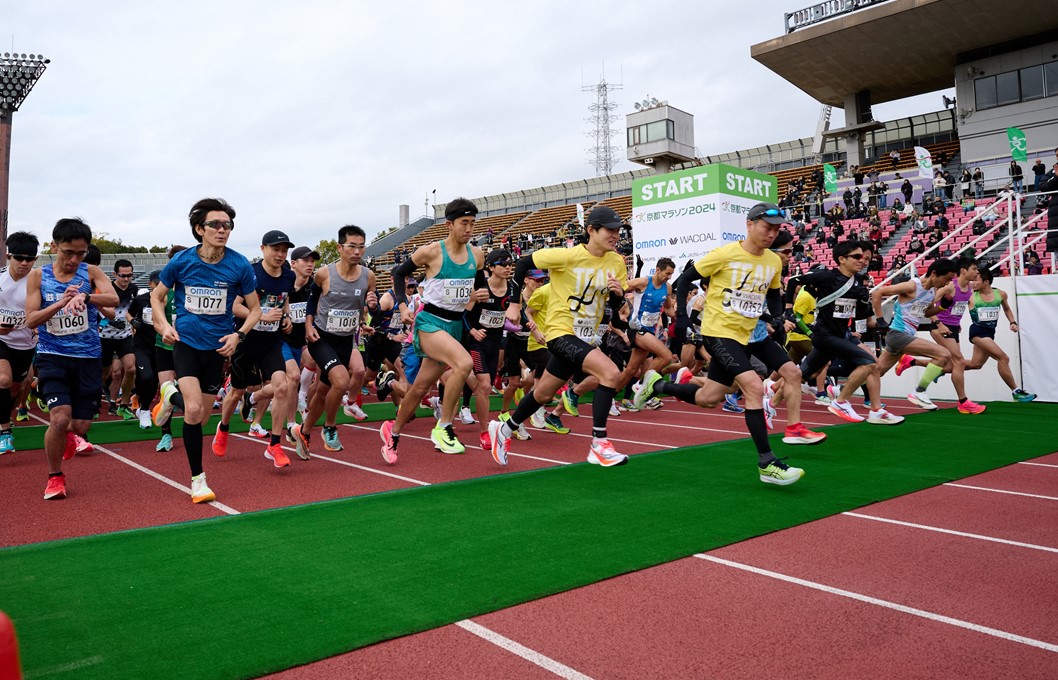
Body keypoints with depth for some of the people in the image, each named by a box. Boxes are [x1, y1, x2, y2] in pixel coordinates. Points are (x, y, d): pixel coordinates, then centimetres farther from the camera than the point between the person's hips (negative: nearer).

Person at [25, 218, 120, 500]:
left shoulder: (91, 273, 1)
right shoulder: (38, 276, 3)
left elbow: (113, 299, -17)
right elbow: (31, 319, -3)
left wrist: (83, 297, -36)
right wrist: (61, 302, -19)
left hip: (88, 358, 1)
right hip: (53, 356, -1)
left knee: (80, 426, 3)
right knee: (60, 418, -17)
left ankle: (66, 436, 43)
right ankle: (54, 477, 8)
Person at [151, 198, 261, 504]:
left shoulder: (239, 266, -8)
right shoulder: (182, 261, -7)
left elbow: (254, 309, 3)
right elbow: (156, 296, 9)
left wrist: (238, 335, -13)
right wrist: (164, 324, -8)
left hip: (218, 346, 2)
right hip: (185, 341, -2)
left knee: (202, 416, 8)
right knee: (194, 409, -19)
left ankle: (171, 395, 42)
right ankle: (197, 479, 0)